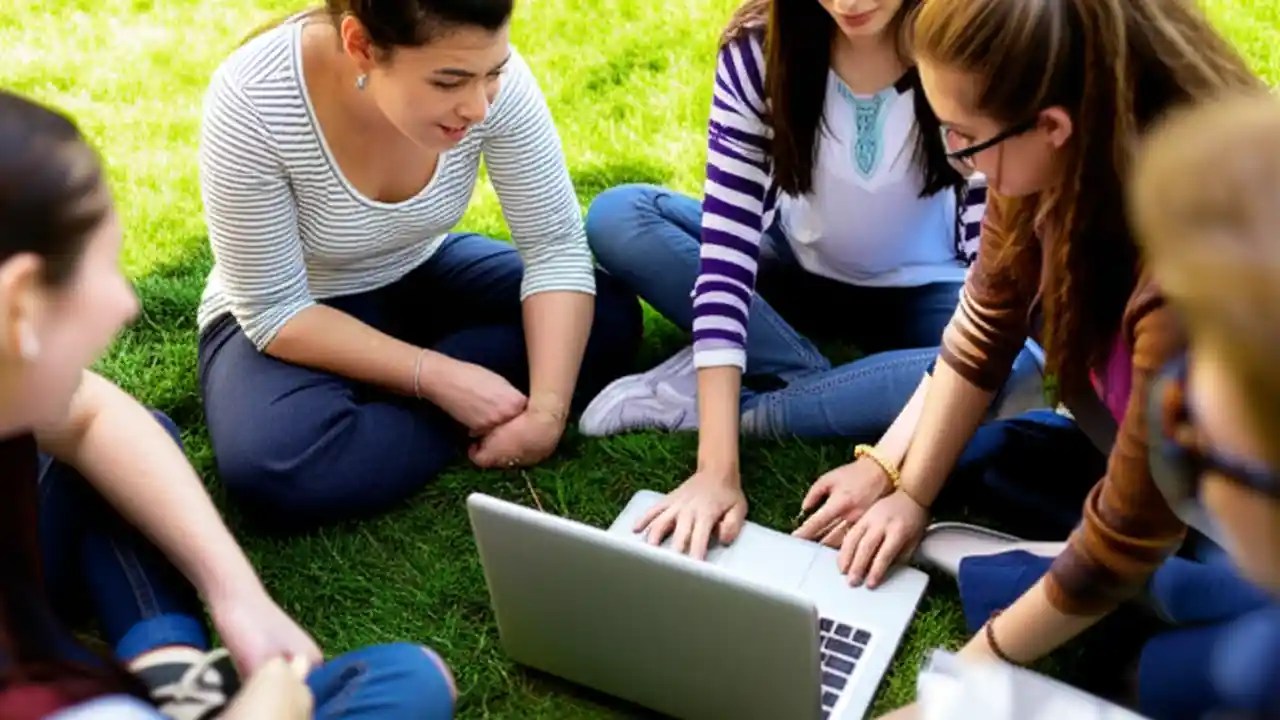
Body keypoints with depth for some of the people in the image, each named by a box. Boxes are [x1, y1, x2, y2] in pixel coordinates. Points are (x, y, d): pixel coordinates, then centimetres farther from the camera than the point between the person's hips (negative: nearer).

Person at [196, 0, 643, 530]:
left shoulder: (488, 75, -25)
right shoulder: (251, 104, -32)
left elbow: (556, 247, -19)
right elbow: (274, 312, -25)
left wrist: (546, 410, -30)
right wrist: (438, 378, -30)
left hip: (423, 278, 4)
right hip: (289, 315, -3)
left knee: (610, 318, -15)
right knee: (274, 473, -33)